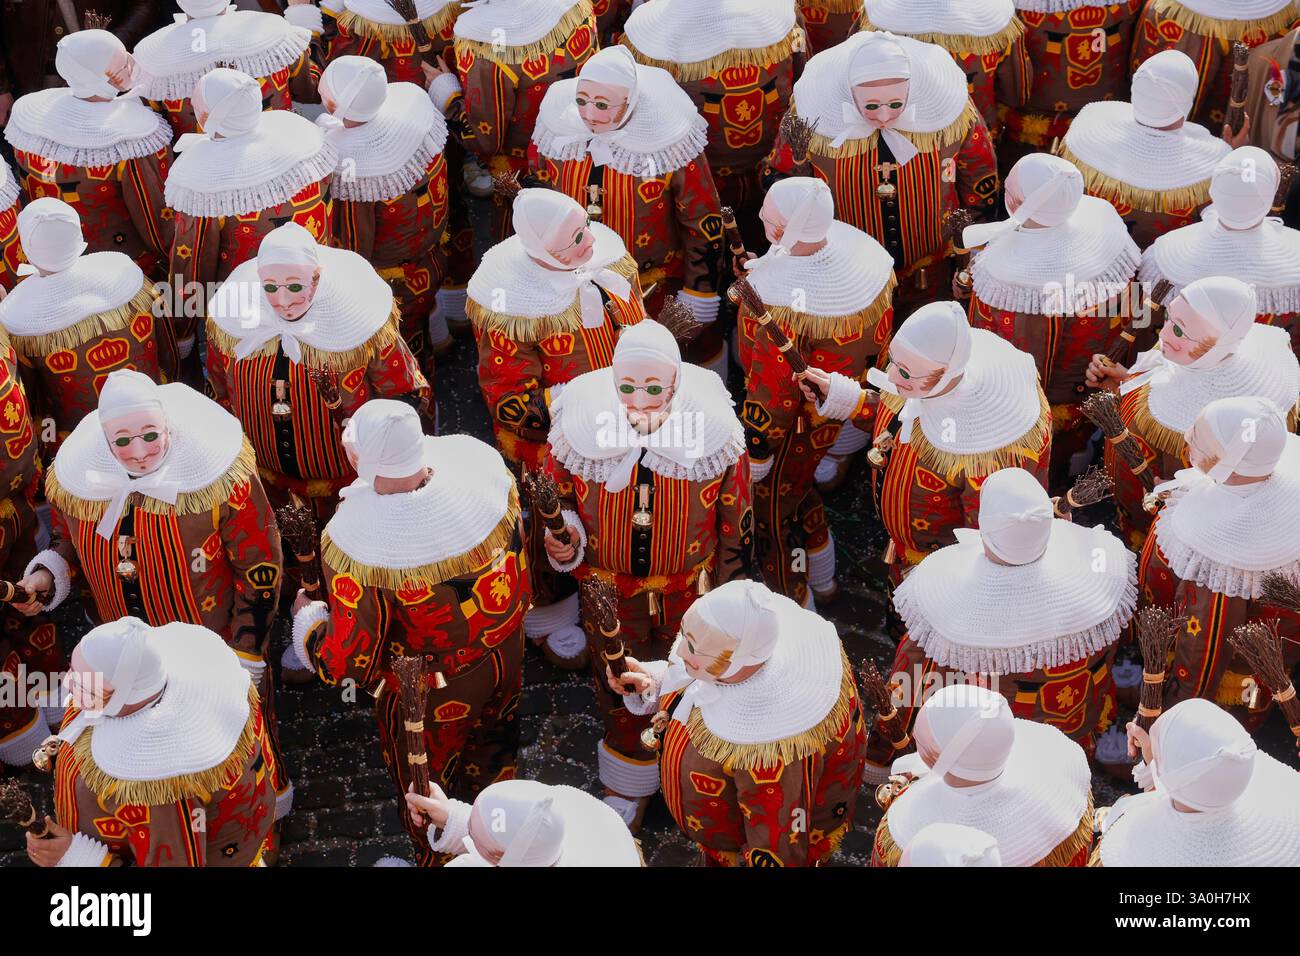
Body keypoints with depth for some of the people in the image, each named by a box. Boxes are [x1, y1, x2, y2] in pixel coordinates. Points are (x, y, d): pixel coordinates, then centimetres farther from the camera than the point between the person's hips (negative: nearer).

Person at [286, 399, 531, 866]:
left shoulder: (356, 546, -39)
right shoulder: (479, 461, -27)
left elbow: (351, 665, -26)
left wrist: (308, 619, -7)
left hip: (429, 699, -5)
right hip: (504, 664, 5)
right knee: (491, 758, 34)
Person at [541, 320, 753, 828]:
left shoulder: (714, 430, -21)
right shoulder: (580, 428, -21)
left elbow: (735, 519, -7)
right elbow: (558, 499, -4)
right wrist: (564, 537, -25)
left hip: (691, 594, 0)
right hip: (610, 593, 1)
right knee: (619, 689, 23)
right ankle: (629, 784, 51)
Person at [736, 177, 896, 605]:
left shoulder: (780, 301, -38)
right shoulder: (864, 251, -16)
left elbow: (771, 397, -28)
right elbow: (880, 340, 0)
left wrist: (753, 458, -13)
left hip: (795, 430, -8)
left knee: (770, 511, 17)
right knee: (798, 489, 32)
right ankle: (822, 581, 53)